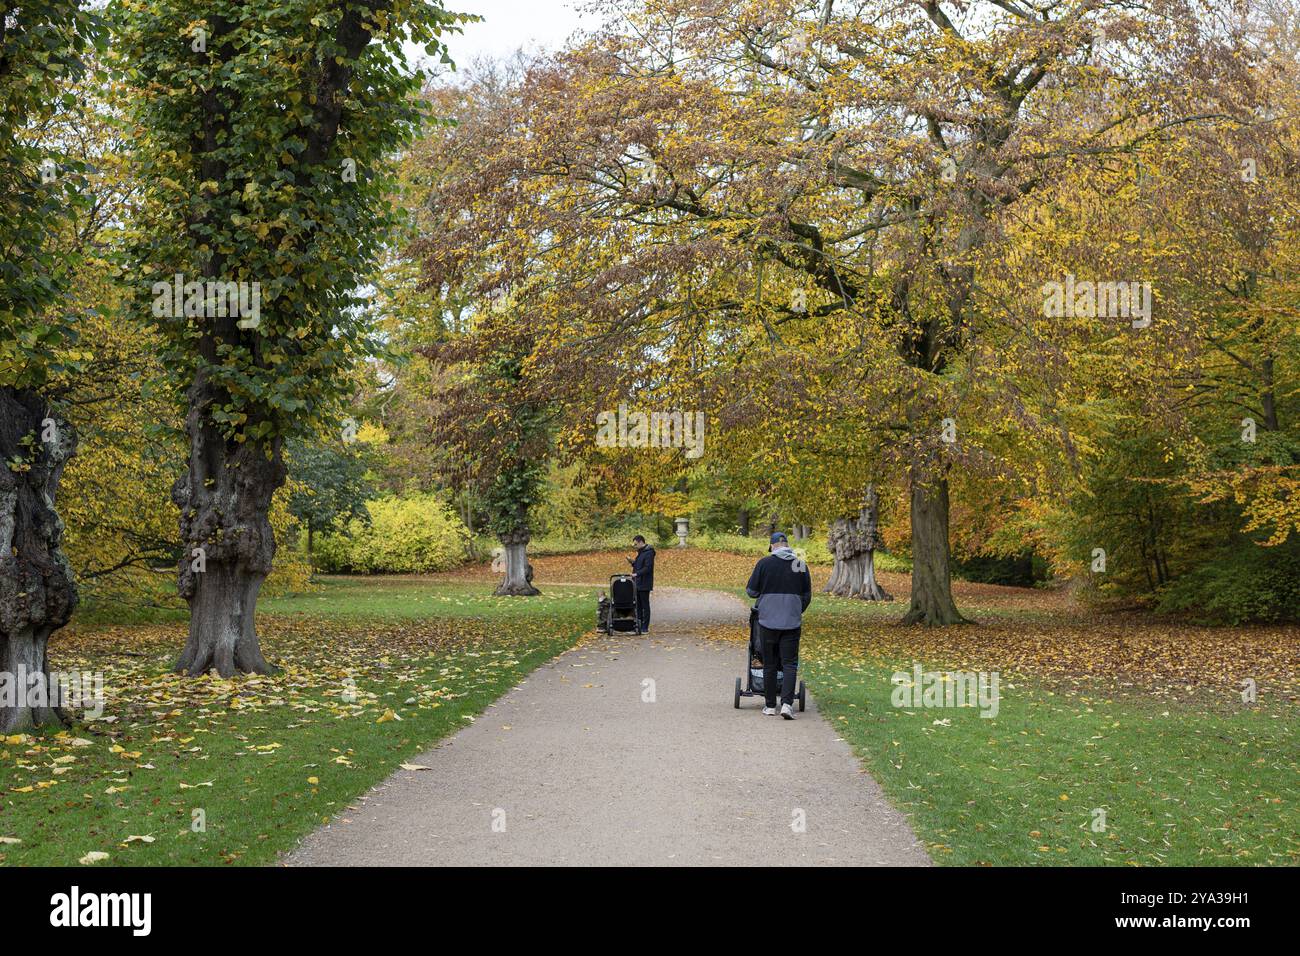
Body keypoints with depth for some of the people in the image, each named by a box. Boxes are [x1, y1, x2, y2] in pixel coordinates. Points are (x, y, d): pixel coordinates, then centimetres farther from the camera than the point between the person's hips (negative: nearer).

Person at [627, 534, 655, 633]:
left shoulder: (648, 553, -14)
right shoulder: (641, 552, 17)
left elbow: (647, 568, -22)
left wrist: (637, 574, -29)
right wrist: (633, 562, 6)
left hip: (644, 584, -10)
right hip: (638, 584, 10)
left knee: (645, 606, -4)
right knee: (638, 605, 11)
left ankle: (645, 628, 0)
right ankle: (639, 626, 17)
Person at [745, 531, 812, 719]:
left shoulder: (764, 563, -4)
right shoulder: (801, 566, 5)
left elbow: (751, 591, -1)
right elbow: (807, 596, 12)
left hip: (768, 621, -1)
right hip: (792, 622, 1)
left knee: (769, 665, 8)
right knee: (789, 664, 2)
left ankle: (770, 706, 13)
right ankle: (787, 703, -13)